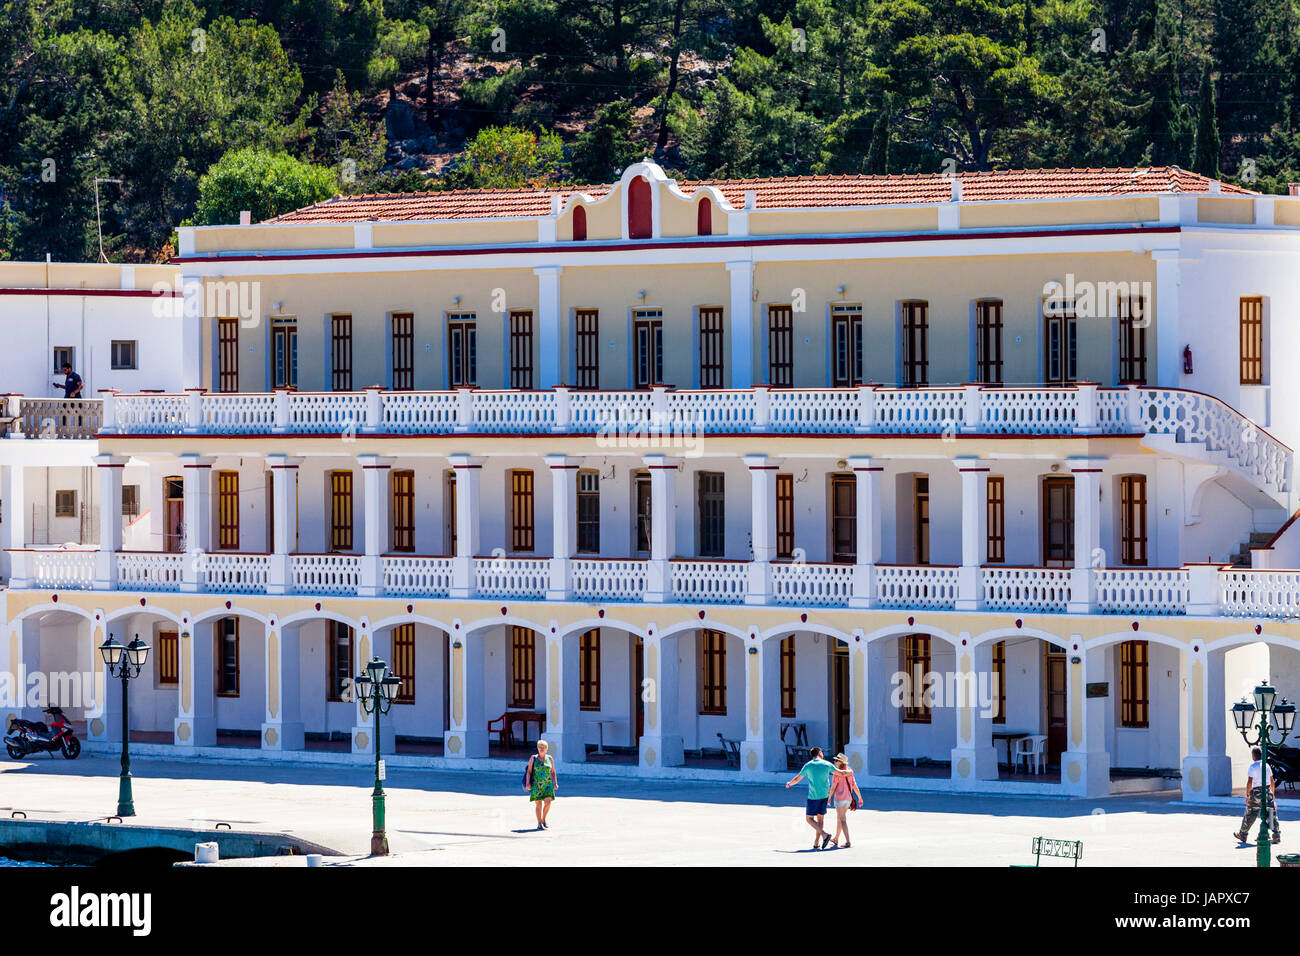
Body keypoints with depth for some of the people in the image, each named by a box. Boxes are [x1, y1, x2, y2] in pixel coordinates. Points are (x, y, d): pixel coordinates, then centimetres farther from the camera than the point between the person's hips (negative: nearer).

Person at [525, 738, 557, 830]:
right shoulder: (533, 758, 2)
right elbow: (529, 772, 0)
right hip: (536, 784, -1)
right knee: (538, 804, -2)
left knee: (548, 802, -13)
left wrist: (555, 783, 7)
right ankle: (539, 823, 7)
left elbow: (553, 772, 15)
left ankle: (543, 819, 9)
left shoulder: (549, 758, 9)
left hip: (547, 784, 1)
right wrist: (527, 783, -9)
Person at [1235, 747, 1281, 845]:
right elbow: (1272, 782, 12)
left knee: (1250, 815, 9)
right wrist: (1273, 794, 21)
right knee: (1272, 815, 3)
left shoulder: (1253, 766, -11)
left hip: (1257, 793, -4)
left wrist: (1247, 795, -13)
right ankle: (1277, 836, -6)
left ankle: (1242, 835, 23)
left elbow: (1249, 782, -16)